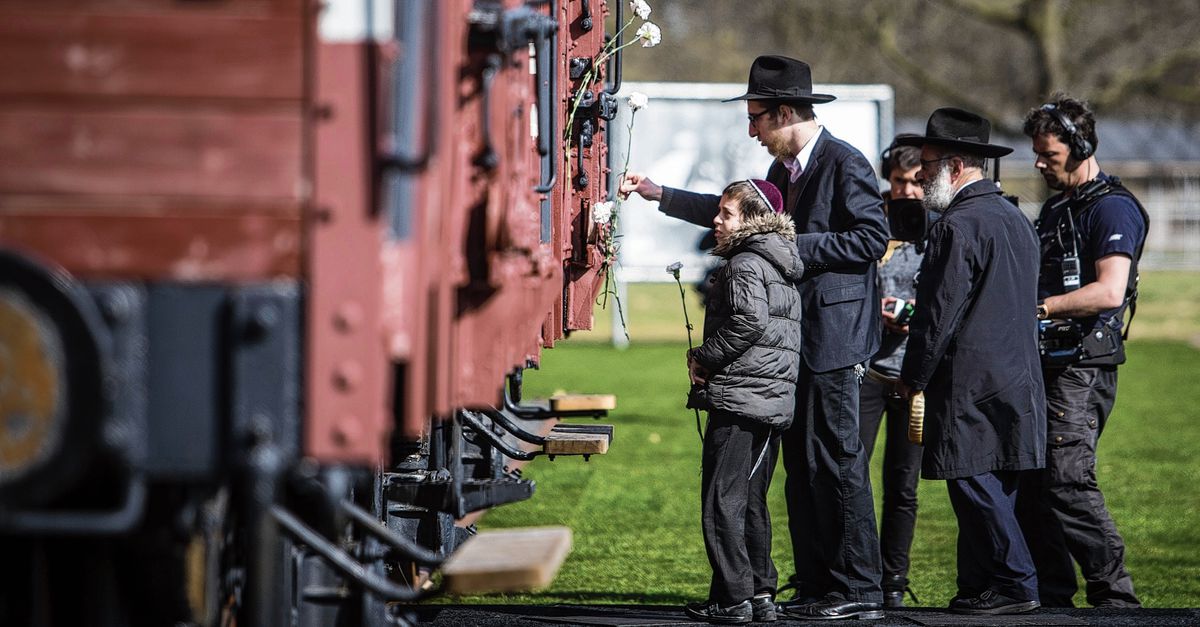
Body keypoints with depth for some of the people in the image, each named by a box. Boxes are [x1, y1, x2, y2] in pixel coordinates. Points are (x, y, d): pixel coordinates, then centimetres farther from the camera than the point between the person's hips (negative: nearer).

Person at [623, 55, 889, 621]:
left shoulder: (844, 164, -11)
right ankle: (814, 588, 14)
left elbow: (872, 238, -18)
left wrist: (796, 246, -16)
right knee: (801, 465, 10)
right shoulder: (784, 168, 17)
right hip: (794, 338, 10)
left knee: (837, 461, -9)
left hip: (833, 337, -10)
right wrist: (660, 196, 28)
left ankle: (859, 591, -6)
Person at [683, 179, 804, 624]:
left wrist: (703, 359, -11)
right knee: (752, 501, 14)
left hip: (740, 399, -9)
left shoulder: (744, 265, -9)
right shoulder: (782, 270, 19)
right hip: (777, 400, 9)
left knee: (723, 500, -6)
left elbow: (748, 321, -22)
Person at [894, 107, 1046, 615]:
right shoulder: (1015, 220, 16)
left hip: (971, 384, -9)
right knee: (993, 491, 10)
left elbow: (939, 313, -16)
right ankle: (980, 586, 11)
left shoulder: (958, 226, -15)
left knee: (977, 487, -5)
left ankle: (1012, 585, -5)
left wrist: (913, 377, -6)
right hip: (1016, 379, 9)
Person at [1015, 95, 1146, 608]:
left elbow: (1109, 292, -22)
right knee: (1031, 484, 7)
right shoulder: (1055, 207, 20)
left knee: (1068, 480, -16)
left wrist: (1038, 307, -18)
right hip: (1046, 365, 10)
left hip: (1083, 367, -10)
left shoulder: (1113, 208, -10)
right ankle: (1051, 596, 12)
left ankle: (1115, 596, -11)